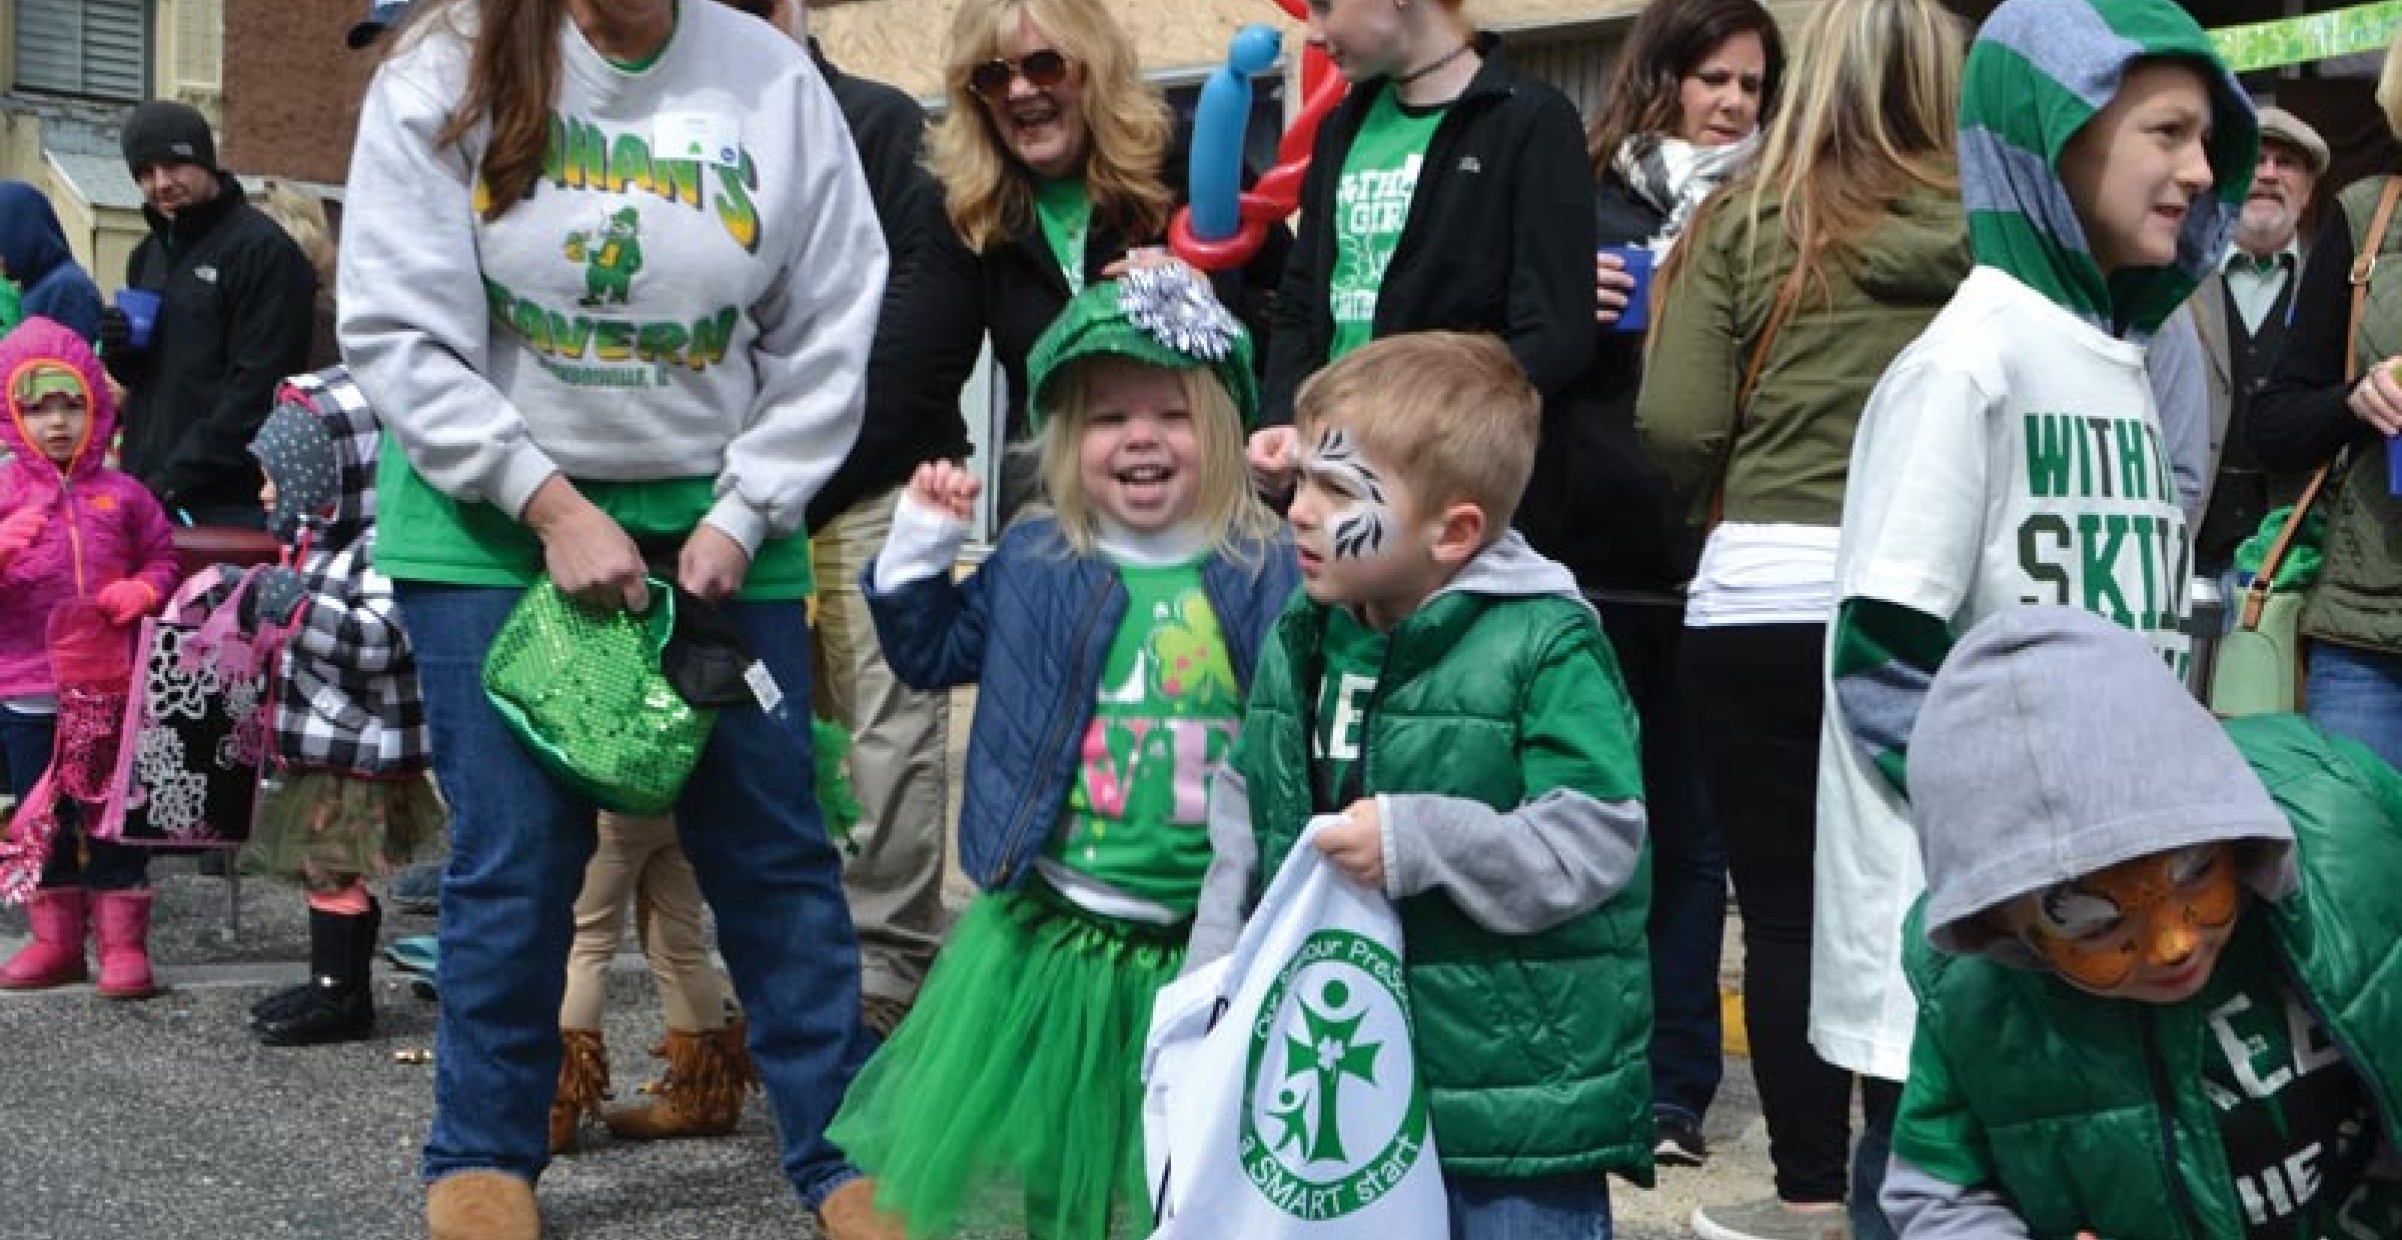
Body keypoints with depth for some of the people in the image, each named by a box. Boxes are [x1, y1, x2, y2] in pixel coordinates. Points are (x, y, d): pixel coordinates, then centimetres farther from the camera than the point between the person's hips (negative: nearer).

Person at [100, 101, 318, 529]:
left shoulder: (263, 249, -7)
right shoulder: (148, 256, 19)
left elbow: (258, 386, -14)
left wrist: (176, 477, -15)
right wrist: (118, 351, 3)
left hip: (227, 506, -7)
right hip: (147, 497, 7)